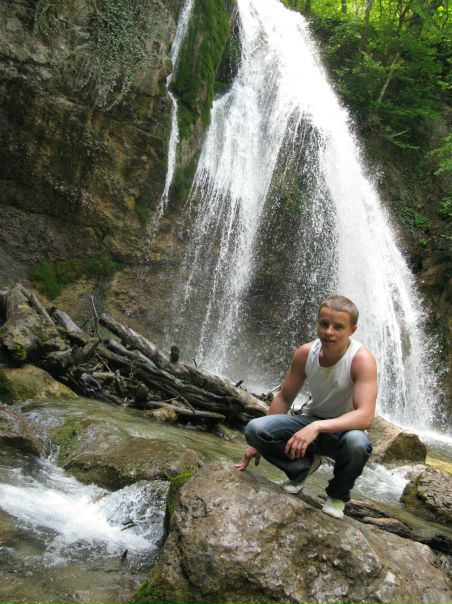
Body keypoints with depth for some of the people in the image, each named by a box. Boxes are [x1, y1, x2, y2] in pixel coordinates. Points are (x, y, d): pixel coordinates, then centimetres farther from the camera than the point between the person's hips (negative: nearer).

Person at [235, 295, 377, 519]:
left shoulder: (361, 359, -24)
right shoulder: (305, 353, -12)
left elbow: (365, 416, -34)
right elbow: (283, 398, 1)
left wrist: (317, 427, -46)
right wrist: (259, 442, 1)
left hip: (345, 427, -3)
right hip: (311, 420, 3)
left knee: (356, 443, -40)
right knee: (254, 428, -23)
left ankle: (338, 495, -5)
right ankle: (303, 464, 6)